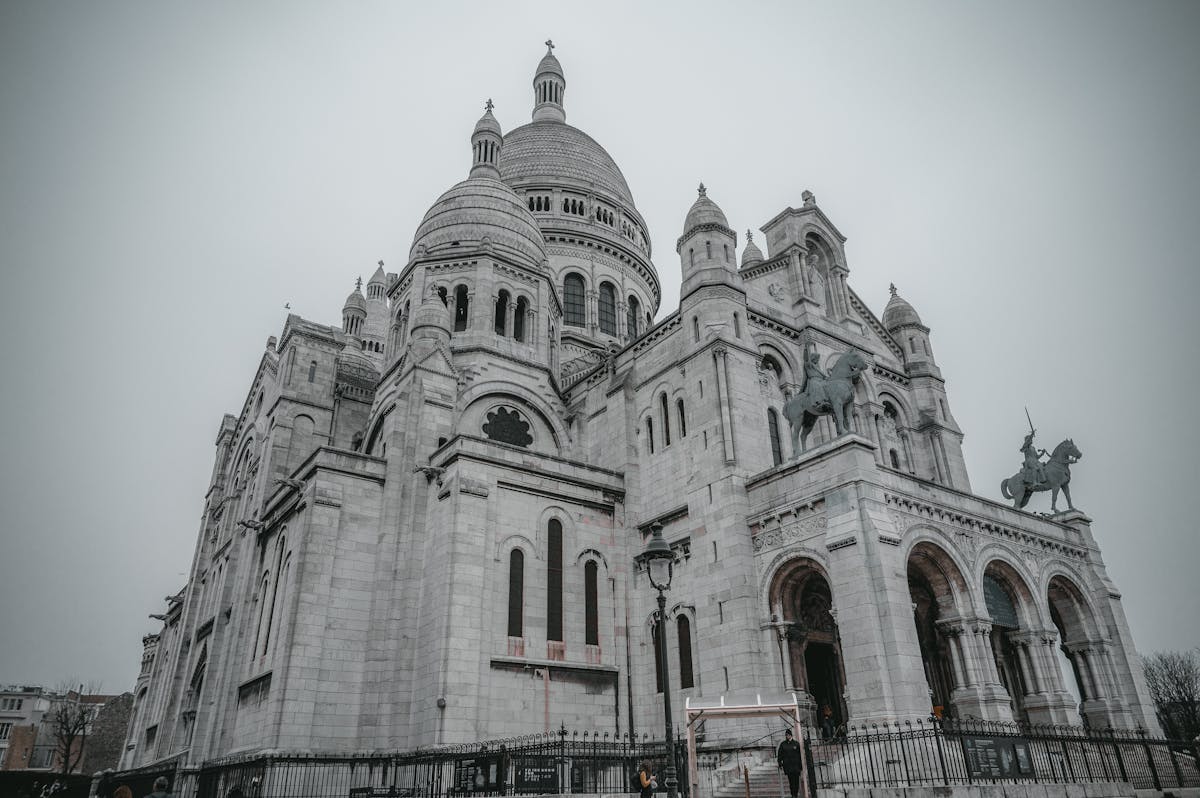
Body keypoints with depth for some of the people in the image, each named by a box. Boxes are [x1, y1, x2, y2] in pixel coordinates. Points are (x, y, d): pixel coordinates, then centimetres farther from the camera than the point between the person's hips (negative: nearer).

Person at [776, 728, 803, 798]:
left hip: (796, 765, 0)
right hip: (787, 765, 0)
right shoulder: (782, 744, 9)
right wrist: (779, 762, 1)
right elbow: (779, 754, 10)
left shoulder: (796, 744, 6)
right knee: (791, 780, -6)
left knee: (796, 780, -3)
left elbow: (800, 755, 7)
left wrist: (801, 765, 3)